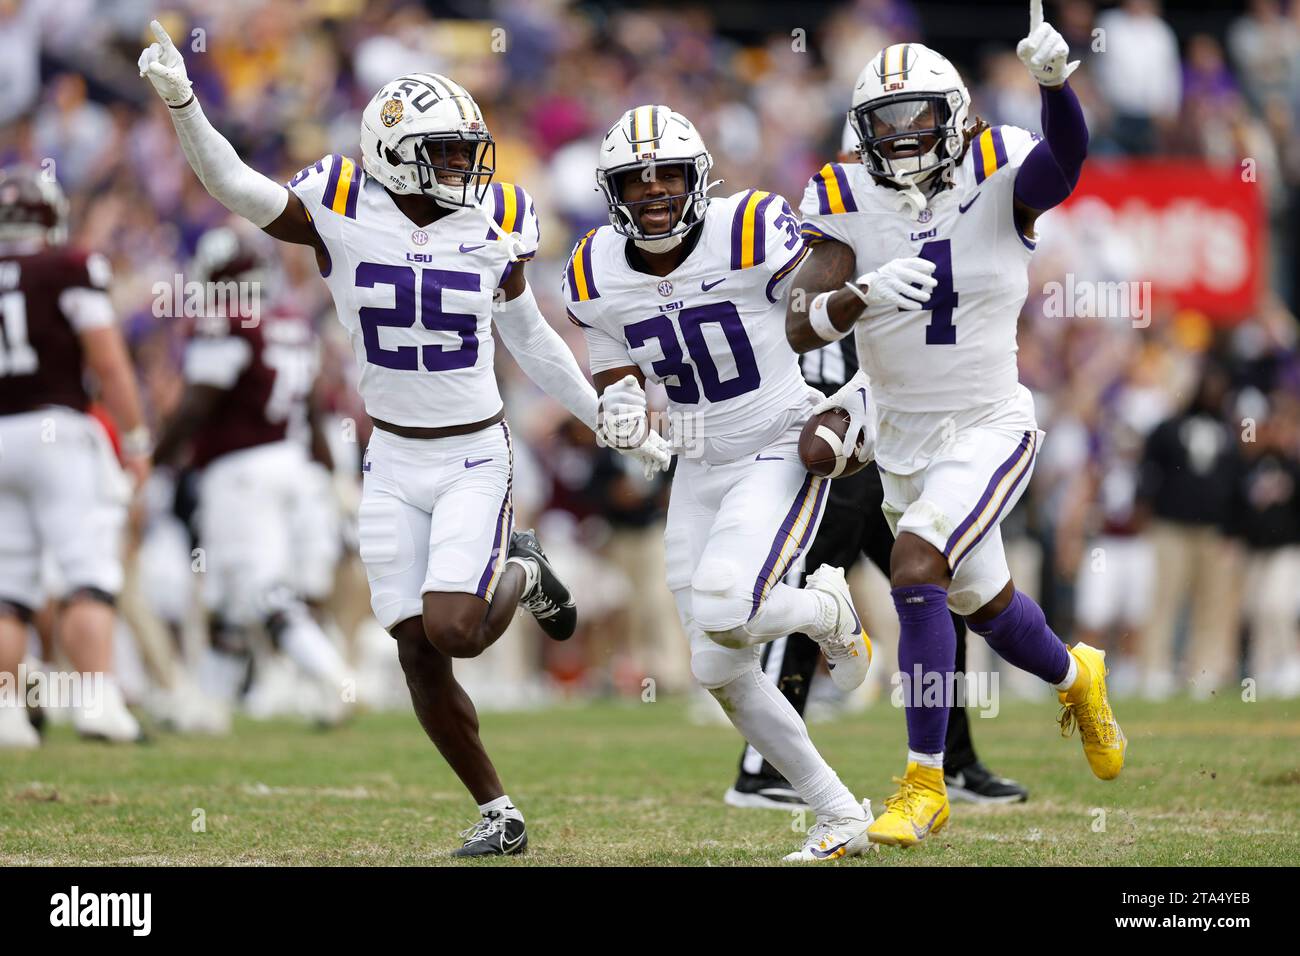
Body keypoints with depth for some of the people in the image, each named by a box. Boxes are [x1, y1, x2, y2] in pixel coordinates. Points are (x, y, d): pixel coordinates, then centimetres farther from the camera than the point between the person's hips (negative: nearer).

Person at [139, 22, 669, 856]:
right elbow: (236, 187, -19)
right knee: (418, 656, 0)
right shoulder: (341, 213, -8)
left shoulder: (493, 225, -3)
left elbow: (533, 342, 11)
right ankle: (498, 812, 17)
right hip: (393, 464, 1)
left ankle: (520, 575, 17)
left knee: (452, 631, -17)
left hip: (477, 457, -1)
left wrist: (618, 426, 15)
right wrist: (182, 104, -35)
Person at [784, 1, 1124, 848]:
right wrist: (861, 293, -37)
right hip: (902, 440, 5)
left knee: (916, 572, -24)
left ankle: (925, 784, -13)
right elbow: (801, 328, -16)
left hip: (989, 429, -5)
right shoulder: (852, 209, -7)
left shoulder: (999, 186, -13)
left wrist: (1054, 78, -56)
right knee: (983, 603, 22)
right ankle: (1076, 678, 55)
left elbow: (1066, 160, -36)